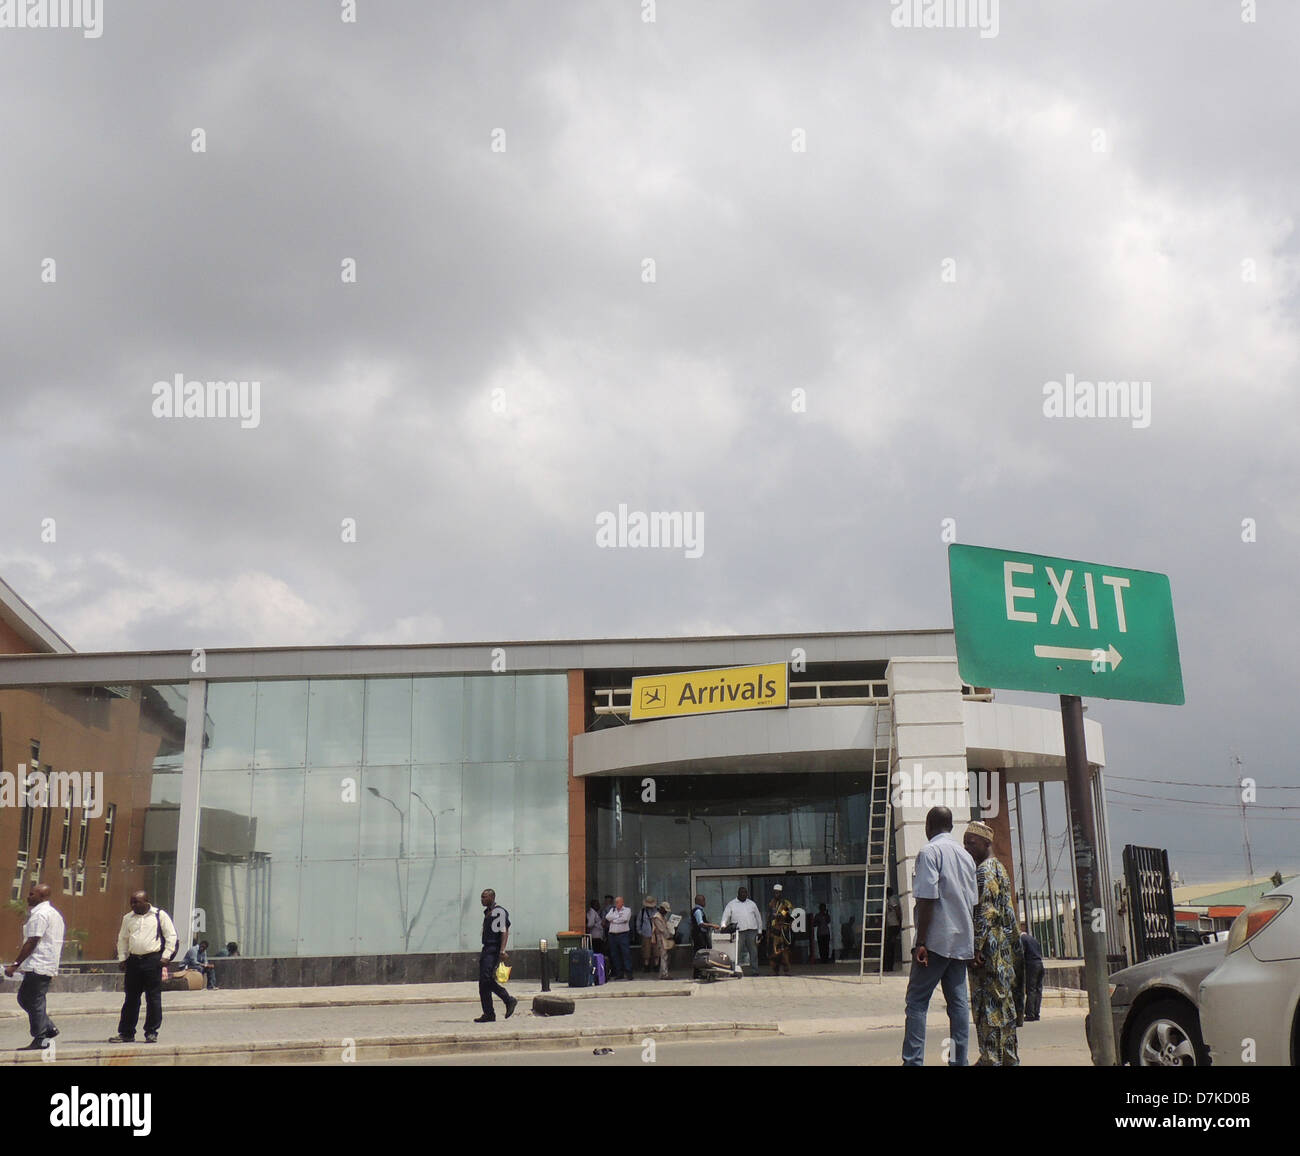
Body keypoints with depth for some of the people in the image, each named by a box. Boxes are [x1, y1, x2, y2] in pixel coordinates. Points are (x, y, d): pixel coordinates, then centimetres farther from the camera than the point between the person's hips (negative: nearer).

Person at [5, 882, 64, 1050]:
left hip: (37, 967, -10)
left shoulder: (39, 915, -14)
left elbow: (31, 943, -18)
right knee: (24, 998, 16)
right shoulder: (54, 913, 18)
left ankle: (40, 1040, 1)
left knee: (34, 1002, -4)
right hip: (49, 966, 10)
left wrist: (15, 965, -15)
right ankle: (49, 1028, 16)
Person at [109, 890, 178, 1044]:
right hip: (133, 961, 4)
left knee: (153, 997, -1)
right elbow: (122, 939, 19)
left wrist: (165, 956, -6)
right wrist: (122, 958, 9)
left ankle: (151, 1033, 6)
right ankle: (126, 1033, 14)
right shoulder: (128, 918, 13)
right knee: (131, 998, 8)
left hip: (153, 960, -4)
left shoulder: (160, 915, 0)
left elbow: (171, 936, 1)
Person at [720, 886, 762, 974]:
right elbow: (725, 917, 6)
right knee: (738, 951, -6)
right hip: (738, 932, -1)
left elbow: (758, 918, 20)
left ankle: (755, 970, 2)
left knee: (753, 951, -1)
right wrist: (723, 926, -12)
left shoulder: (752, 904, 18)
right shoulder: (731, 904, 11)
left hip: (752, 931, 1)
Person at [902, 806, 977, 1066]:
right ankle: (959, 1060, 7)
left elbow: (927, 899, -16)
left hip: (936, 939, -7)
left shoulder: (929, 852, -8)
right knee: (958, 1000, 8)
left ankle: (913, 1061, -11)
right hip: (962, 940, 7)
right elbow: (973, 901, 17)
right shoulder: (965, 855, 14)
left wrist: (921, 942, -15)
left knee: (917, 1000, -5)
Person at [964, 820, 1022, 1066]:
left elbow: (985, 911, -20)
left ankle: (992, 1060, -8)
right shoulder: (1000, 868, 19)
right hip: (1005, 945, 10)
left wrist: (977, 945, -22)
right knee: (1004, 1003, 12)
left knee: (988, 1004, -8)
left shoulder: (984, 871, -12)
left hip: (989, 946, -10)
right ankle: (1009, 1058, 16)